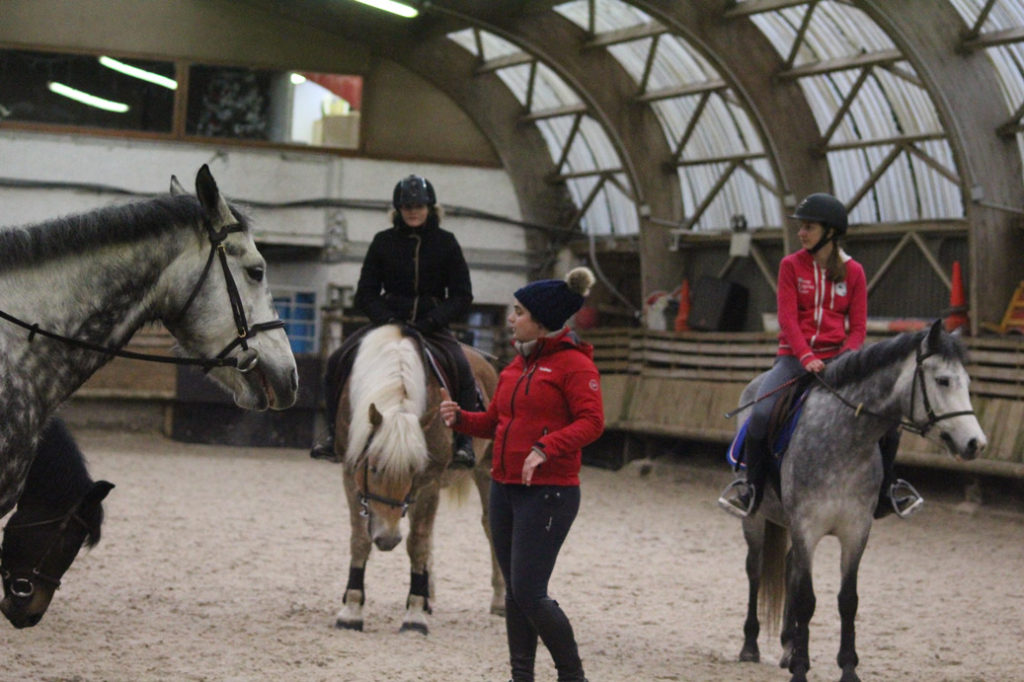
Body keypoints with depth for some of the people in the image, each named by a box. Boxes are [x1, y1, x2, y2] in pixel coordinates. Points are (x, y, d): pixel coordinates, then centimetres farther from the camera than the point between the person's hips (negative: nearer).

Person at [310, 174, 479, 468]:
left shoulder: (445, 243, 3)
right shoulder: (383, 242, 5)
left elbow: (462, 296, 1)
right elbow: (365, 294, 6)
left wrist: (428, 323, -14)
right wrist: (387, 320, -13)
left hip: (433, 325, -2)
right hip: (388, 320, 2)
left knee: (462, 371, -29)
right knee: (337, 362, -17)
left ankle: (463, 443, -20)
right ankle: (334, 435, -6)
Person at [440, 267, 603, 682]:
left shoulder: (573, 364, -9)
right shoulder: (518, 364, 15)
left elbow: (591, 422, -19)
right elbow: (496, 422, 21)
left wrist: (546, 448, -30)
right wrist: (460, 419, 3)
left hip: (548, 492, -8)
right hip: (504, 488, 8)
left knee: (529, 593, -10)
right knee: (514, 591, 11)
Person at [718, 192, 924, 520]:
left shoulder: (853, 272, 5)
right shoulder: (791, 266, 3)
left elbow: (858, 326, 4)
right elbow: (787, 318, -6)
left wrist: (845, 358, -15)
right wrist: (806, 357, -20)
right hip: (795, 357, -1)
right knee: (760, 414, -26)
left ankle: (885, 492, 11)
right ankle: (752, 487, -4)